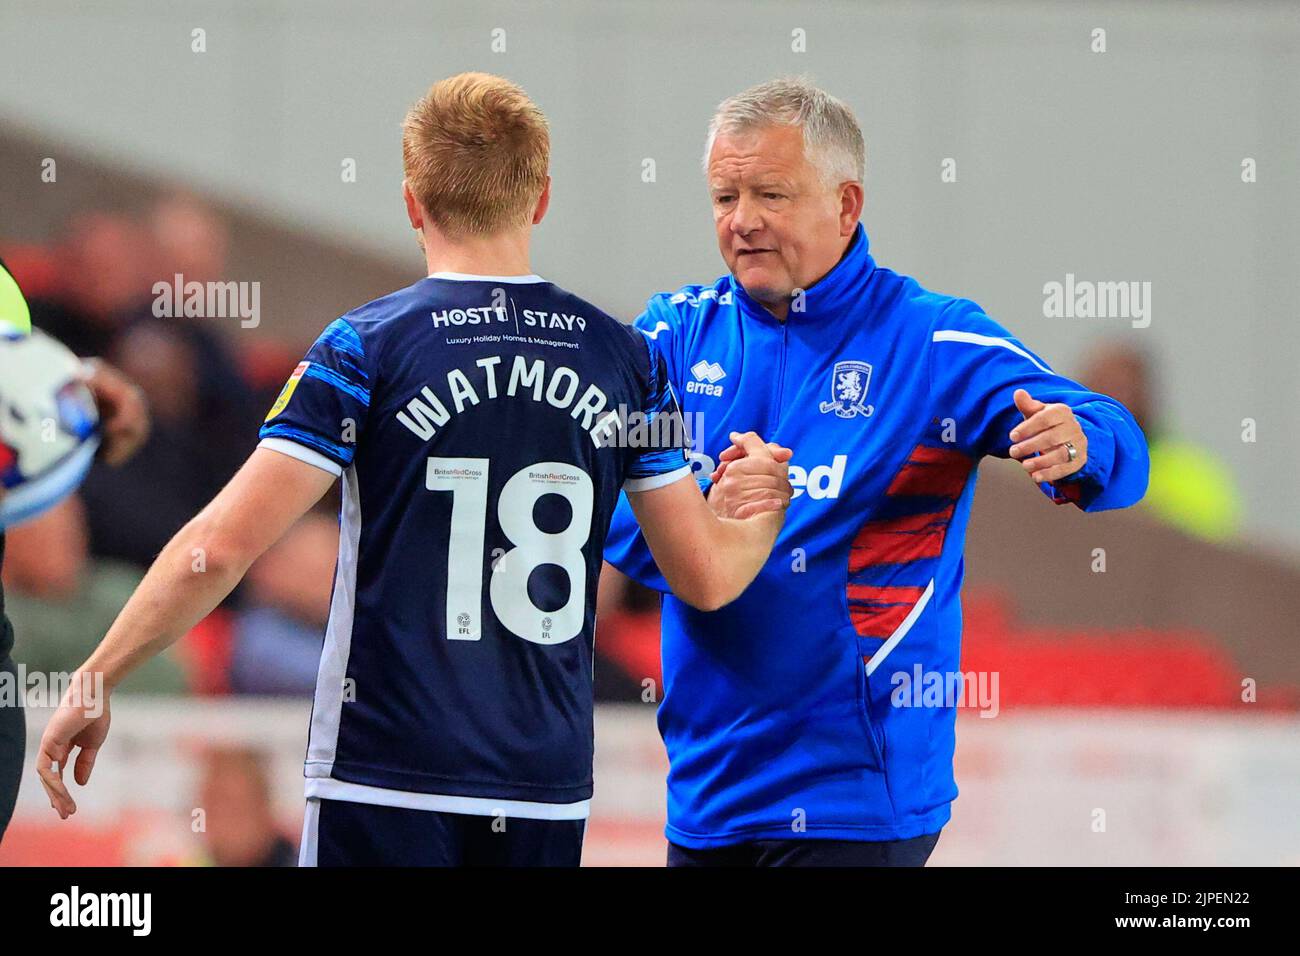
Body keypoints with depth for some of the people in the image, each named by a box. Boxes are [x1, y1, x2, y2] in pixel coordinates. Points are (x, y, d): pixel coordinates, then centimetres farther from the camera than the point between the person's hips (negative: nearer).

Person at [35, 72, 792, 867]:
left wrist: (95, 683, -3)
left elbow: (221, 547, -12)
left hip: (384, 783, -4)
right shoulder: (624, 357, 5)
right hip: (549, 790, 4)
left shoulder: (366, 350, -6)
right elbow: (708, 577, 9)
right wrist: (765, 509, 32)